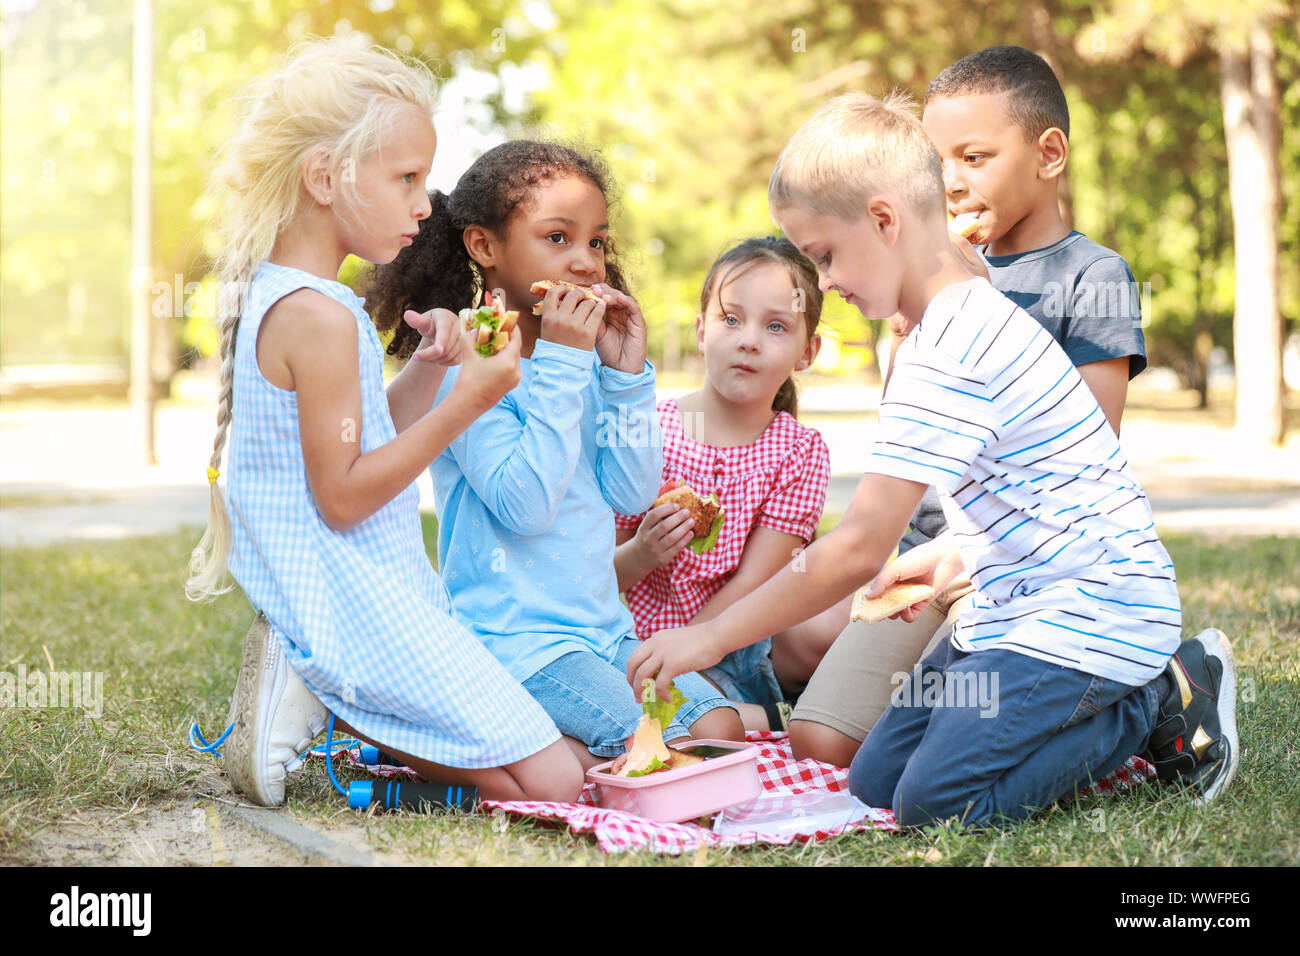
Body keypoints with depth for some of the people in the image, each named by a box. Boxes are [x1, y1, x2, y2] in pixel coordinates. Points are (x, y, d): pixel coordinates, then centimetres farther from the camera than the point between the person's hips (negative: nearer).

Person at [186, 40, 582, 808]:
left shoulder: (277, 298, 13)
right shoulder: (321, 318, -20)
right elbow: (343, 496, -20)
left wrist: (426, 369, 4)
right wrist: (465, 404, -18)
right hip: (359, 609, -10)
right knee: (555, 784, -11)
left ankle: (314, 688, 4)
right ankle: (324, 700, -8)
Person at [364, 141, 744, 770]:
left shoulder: (586, 362, 10)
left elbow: (632, 494, 5)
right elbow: (523, 505, -23)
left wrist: (627, 375, -3)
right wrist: (559, 365, -22)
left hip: (603, 625, 8)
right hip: (511, 638, -8)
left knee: (720, 729, -6)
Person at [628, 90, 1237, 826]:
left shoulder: (946, 355, -22)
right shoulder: (969, 318, 11)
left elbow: (860, 549, -24)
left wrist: (712, 638, -18)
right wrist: (957, 552, 13)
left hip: (1091, 614, -10)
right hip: (1025, 603, 10)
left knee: (933, 799, -21)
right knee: (874, 783, 3)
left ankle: (1163, 702, -1)